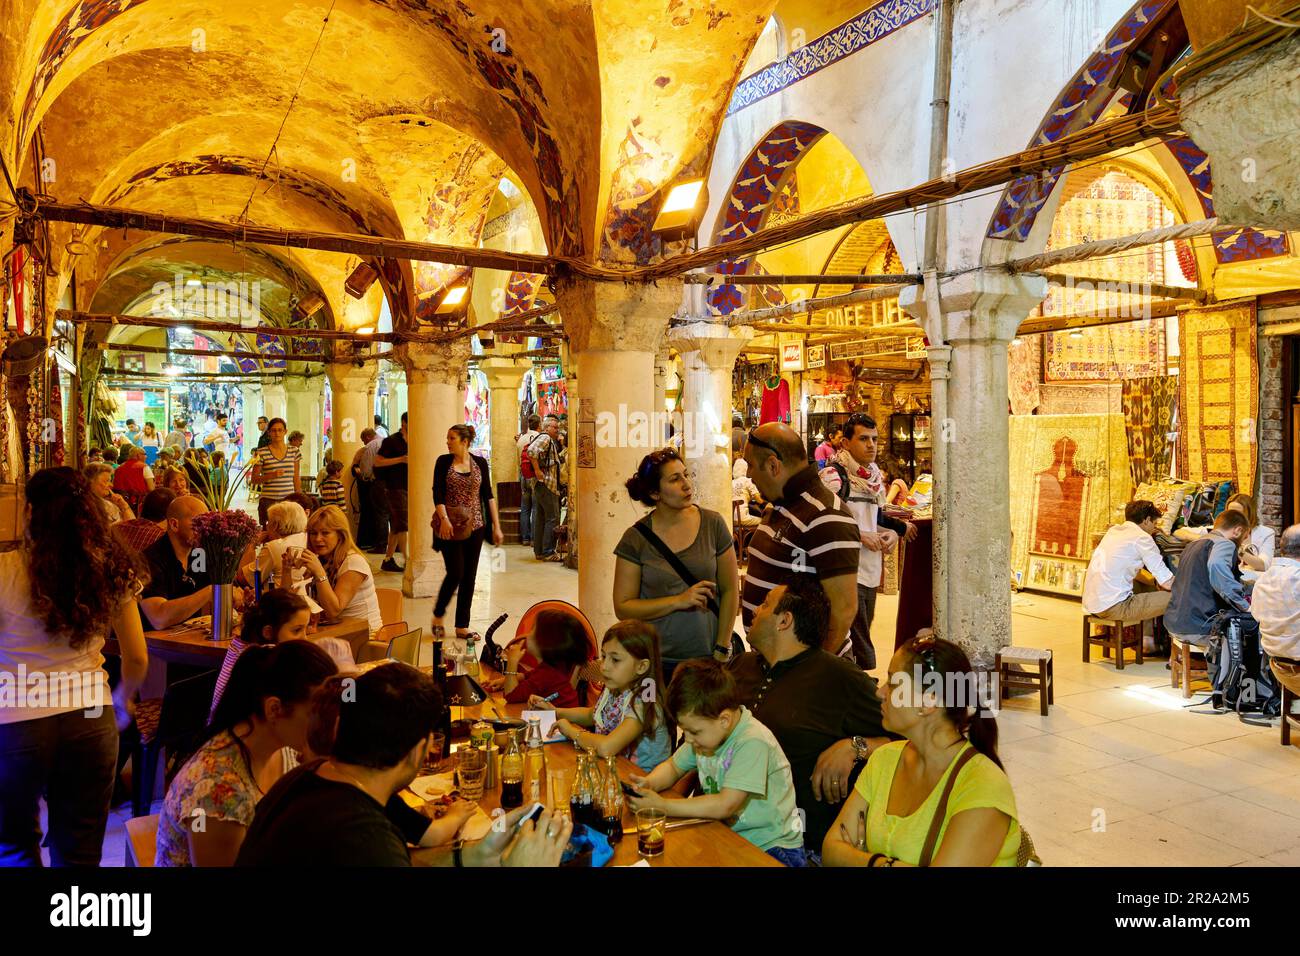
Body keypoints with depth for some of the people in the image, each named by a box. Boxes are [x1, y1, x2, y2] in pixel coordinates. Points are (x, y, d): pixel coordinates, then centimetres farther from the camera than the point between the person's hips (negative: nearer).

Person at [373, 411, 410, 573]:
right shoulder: (391, 441, -7)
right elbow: (377, 462, -12)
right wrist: (401, 459, -19)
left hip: (407, 488, 8)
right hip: (395, 488, -8)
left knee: (396, 526, 11)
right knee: (402, 525, -11)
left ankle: (388, 560, 17)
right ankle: (407, 559, -11)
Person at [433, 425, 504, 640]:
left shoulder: (480, 462, 5)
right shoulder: (443, 461, 0)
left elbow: (488, 495, 6)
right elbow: (438, 494, -6)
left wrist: (496, 526, 3)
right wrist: (444, 519, -22)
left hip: (475, 526, 3)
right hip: (451, 526, -2)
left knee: (469, 576, 5)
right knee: (455, 573, -8)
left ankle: (462, 626, 15)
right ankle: (438, 616, 17)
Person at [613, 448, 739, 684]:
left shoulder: (713, 524, -3)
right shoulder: (635, 539, -6)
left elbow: (730, 590, 2)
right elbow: (623, 607, -6)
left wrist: (722, 650, -1)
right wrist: (679, 601, -16)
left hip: (707, 657, 1)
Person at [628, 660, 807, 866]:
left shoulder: (752, 743, -24)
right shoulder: (706, 731, 1)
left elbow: (724, 806, -28)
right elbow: (673, 767, 15)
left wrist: (662, 806, -23)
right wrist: (649, 783, -8)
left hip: (770, 848, -7)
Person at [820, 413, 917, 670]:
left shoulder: (873, 476, 14)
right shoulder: (833, 476, -11)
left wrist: (894, 531, 5)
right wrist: (860, 536, -19)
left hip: (870, 571, 8)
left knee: (860, 642, 14)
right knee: (860, 649, -10)